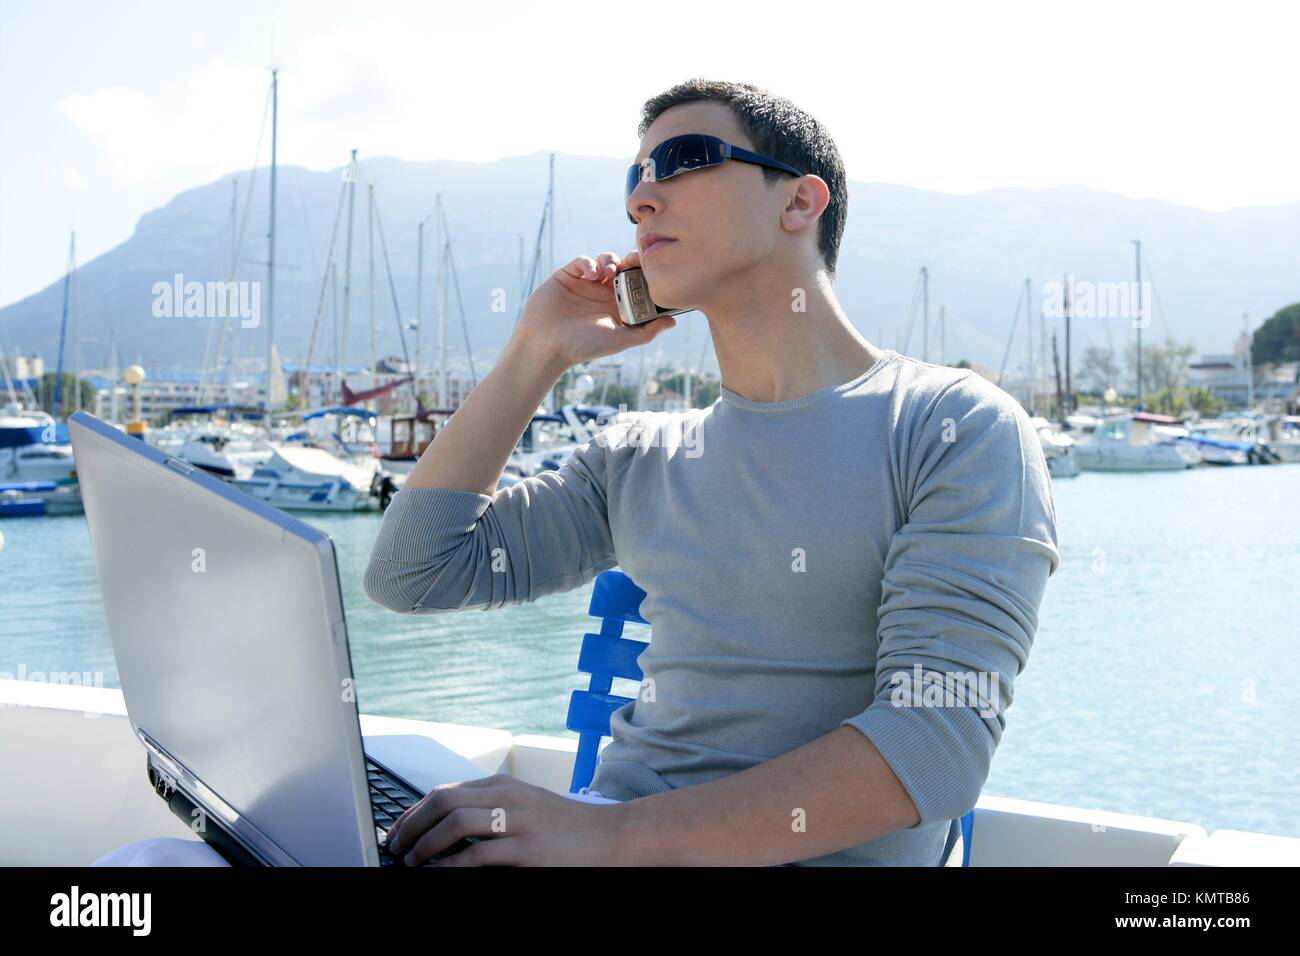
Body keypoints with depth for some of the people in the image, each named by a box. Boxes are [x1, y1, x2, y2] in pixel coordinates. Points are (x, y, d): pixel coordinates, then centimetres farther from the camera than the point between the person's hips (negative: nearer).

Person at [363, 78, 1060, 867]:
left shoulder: (959, 432, -5)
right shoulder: (639, 458, 13)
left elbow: (936, 746, -16)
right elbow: (413, 573, 10)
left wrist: (617, 833, -23)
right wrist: (536, 354, 7)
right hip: (619, 842, 5)